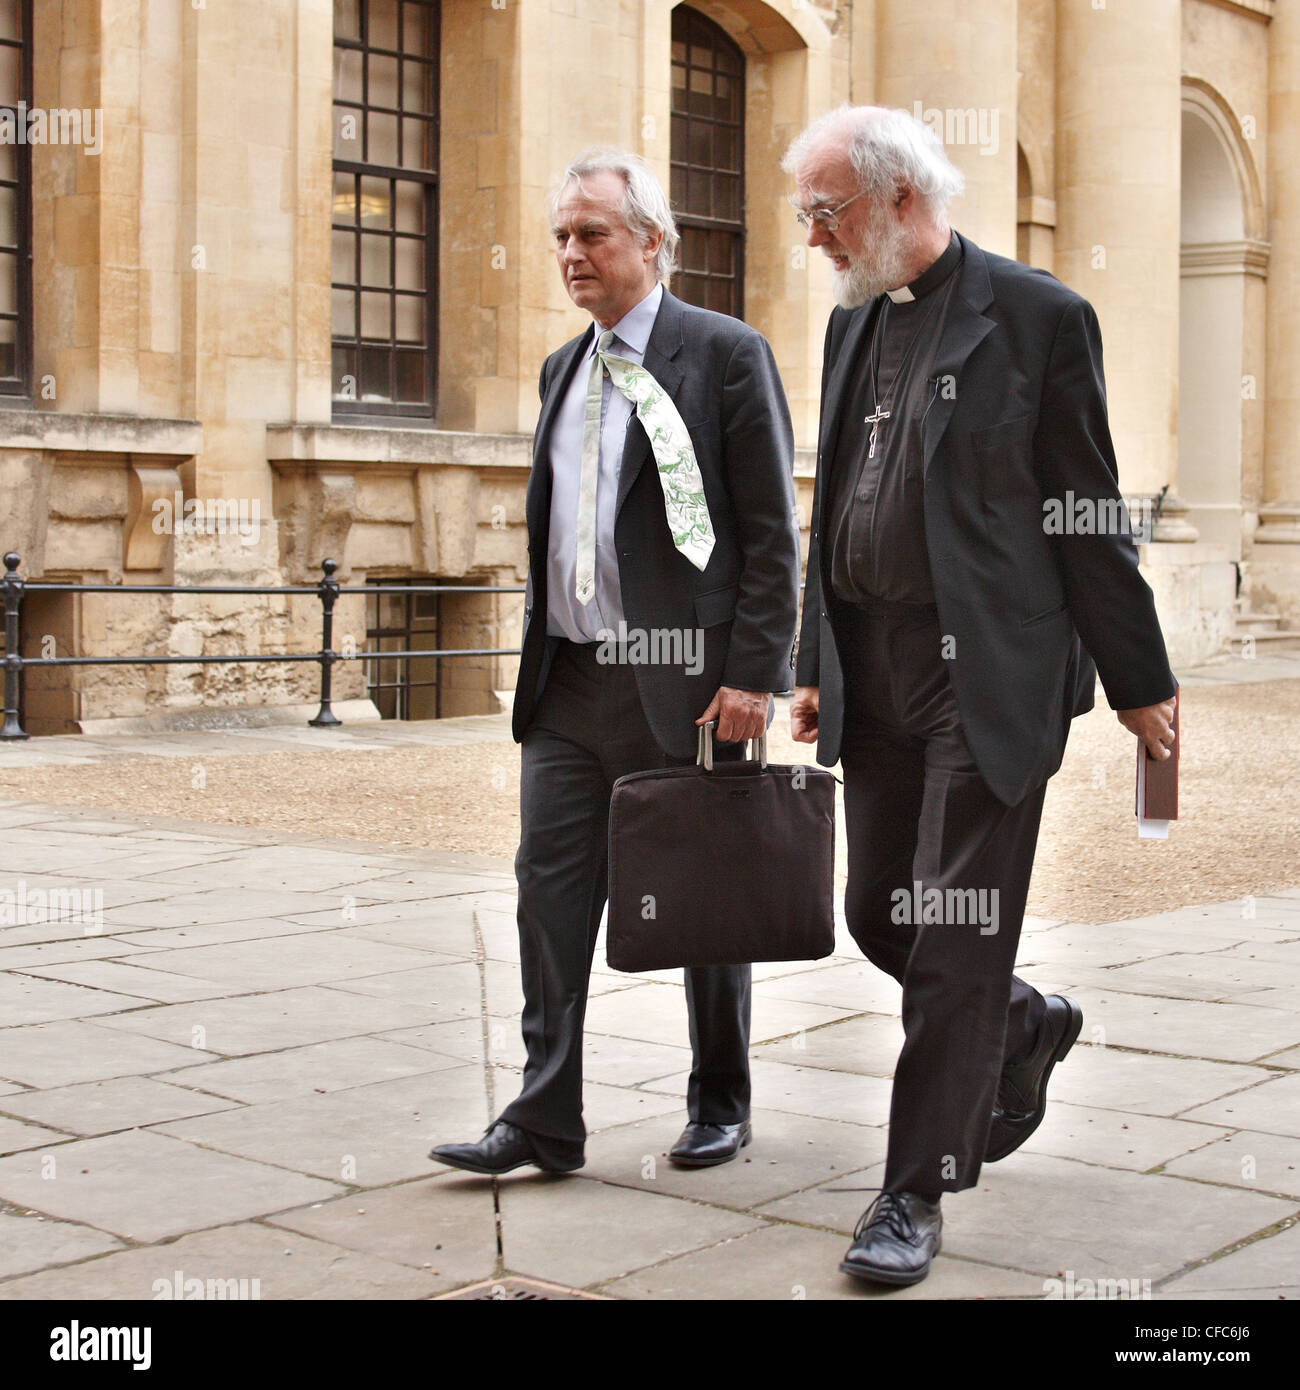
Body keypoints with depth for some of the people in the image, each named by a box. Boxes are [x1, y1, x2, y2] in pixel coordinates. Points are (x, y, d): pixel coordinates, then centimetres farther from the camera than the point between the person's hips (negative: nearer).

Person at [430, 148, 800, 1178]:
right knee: (552, 890, 2)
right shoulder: (564, 368, 16)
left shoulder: (726, 354, -5)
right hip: (571, 685, 6)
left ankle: (721, 1107, 22)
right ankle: (547, 1120, 8)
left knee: (707, 903, 7)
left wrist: (754, 676, -15)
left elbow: (773, 534, -9)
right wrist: (543, 656, 15)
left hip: (684, 684, -6)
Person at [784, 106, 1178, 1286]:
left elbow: (1090, 515, -6)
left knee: (956, 939, -3)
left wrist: (1139, 682, -5)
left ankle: (917, 1193, 8)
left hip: (989, 674, -7)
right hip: (872, 676, 7)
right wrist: (812, 667, 16)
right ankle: (1027, 1025, 40)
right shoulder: (852, 322, 14)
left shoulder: (1036, 314, -7)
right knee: (878, 915, 12)